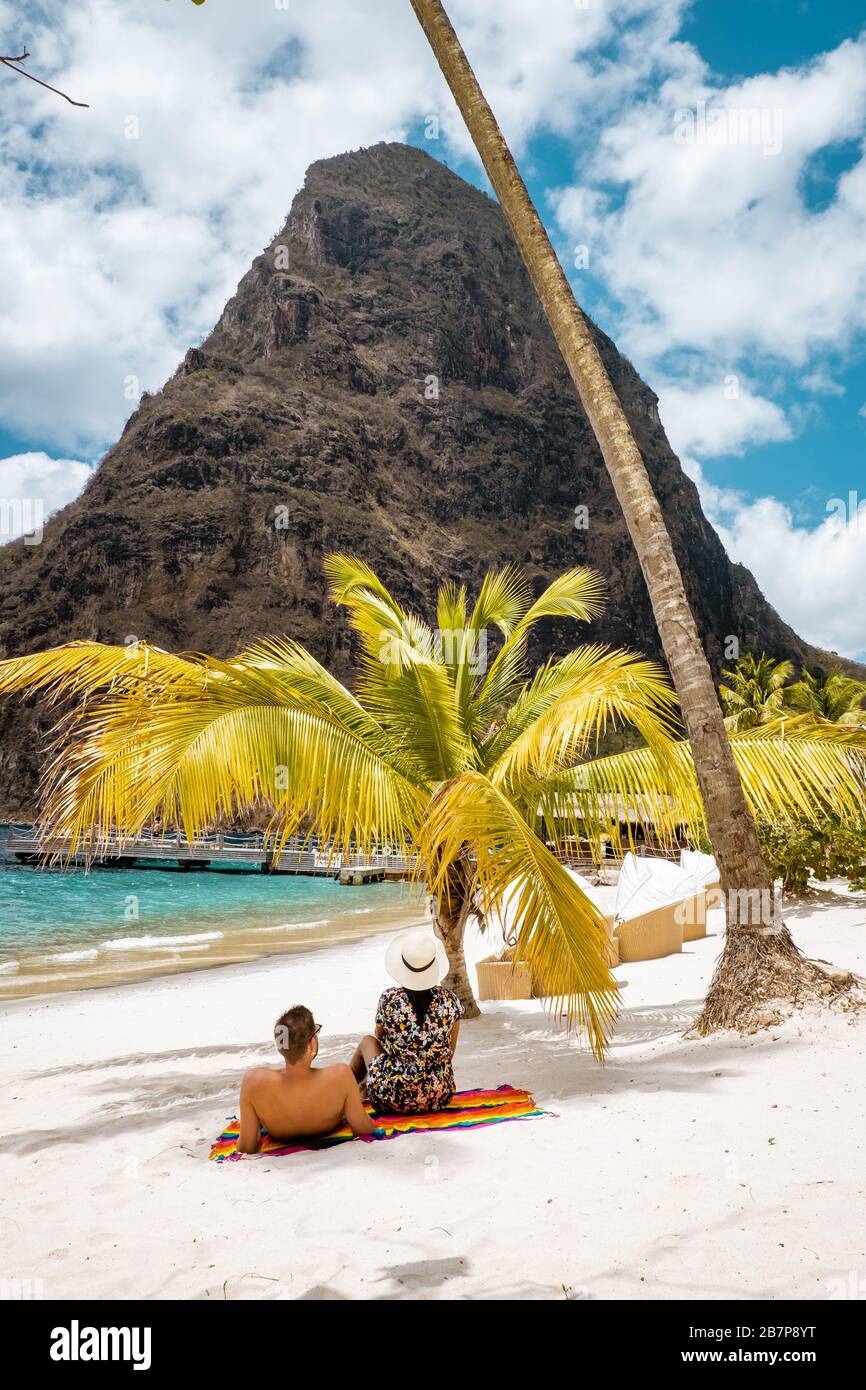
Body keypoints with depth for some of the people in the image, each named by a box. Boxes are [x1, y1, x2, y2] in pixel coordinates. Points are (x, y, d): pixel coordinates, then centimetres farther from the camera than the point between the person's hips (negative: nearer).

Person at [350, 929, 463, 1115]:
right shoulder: (449, 1000, -8)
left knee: (367, 1041, 25)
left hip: (394, 1101, -2)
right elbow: (449, 1053, 3)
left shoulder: (389, 1000, -14)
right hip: (439, 1098, 2)